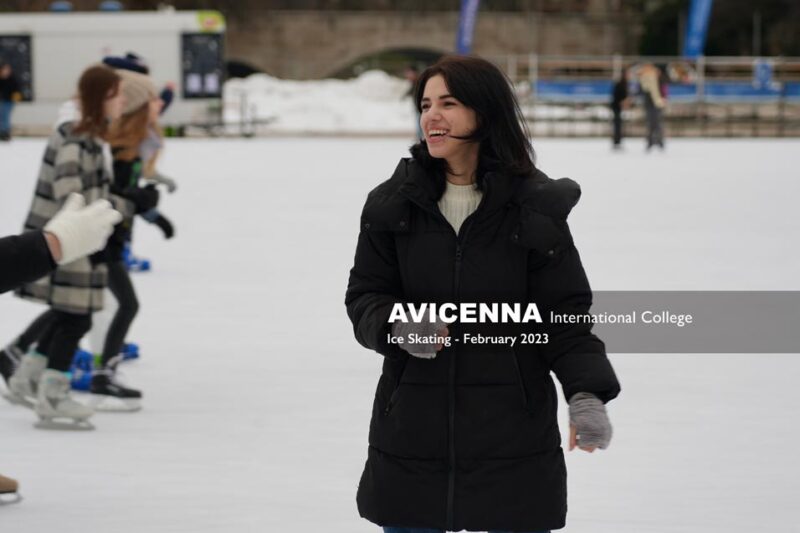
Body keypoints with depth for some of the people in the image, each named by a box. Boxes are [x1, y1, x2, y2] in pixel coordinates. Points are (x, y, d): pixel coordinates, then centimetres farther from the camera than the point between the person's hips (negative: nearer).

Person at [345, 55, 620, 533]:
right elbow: (364, 296, 5)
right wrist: (398, 327, -17)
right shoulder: (395, 203, 0)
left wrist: (586, 394, -20)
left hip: (513, 435, -2)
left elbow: (566, 314, -5)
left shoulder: (534, 208, -5)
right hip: (413, 434, 2)